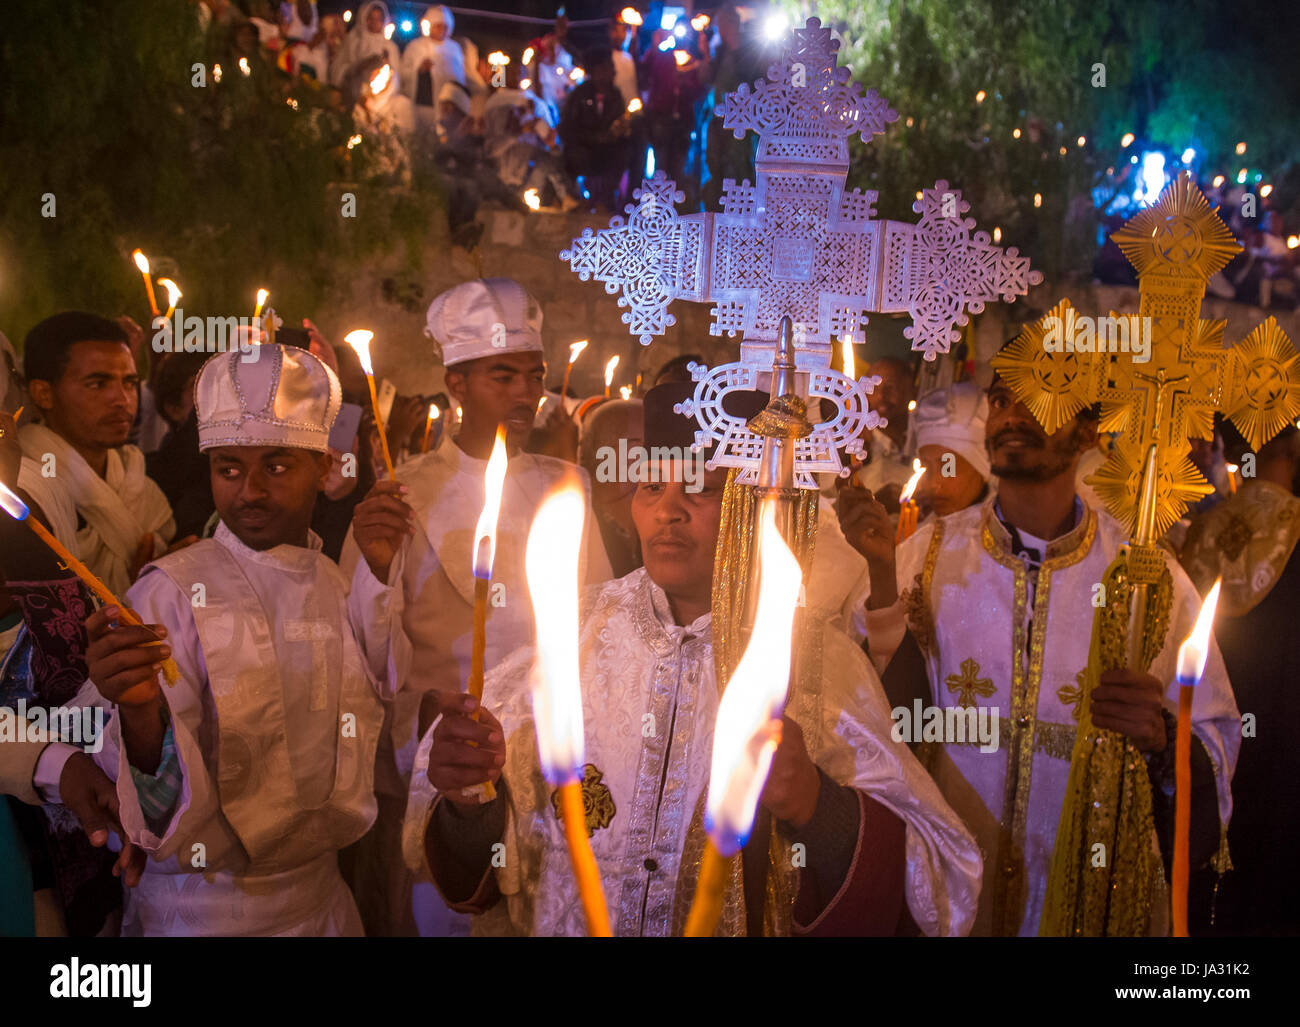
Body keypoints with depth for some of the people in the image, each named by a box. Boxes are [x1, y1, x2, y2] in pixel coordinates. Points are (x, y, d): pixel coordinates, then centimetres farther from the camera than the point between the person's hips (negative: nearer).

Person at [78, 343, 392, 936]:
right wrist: (141, 711, -38)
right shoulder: (171, 592, -15)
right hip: (205, 910, -4)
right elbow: (165, 802, -19)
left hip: (322, 894, 5)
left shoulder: (344, 590, 0)